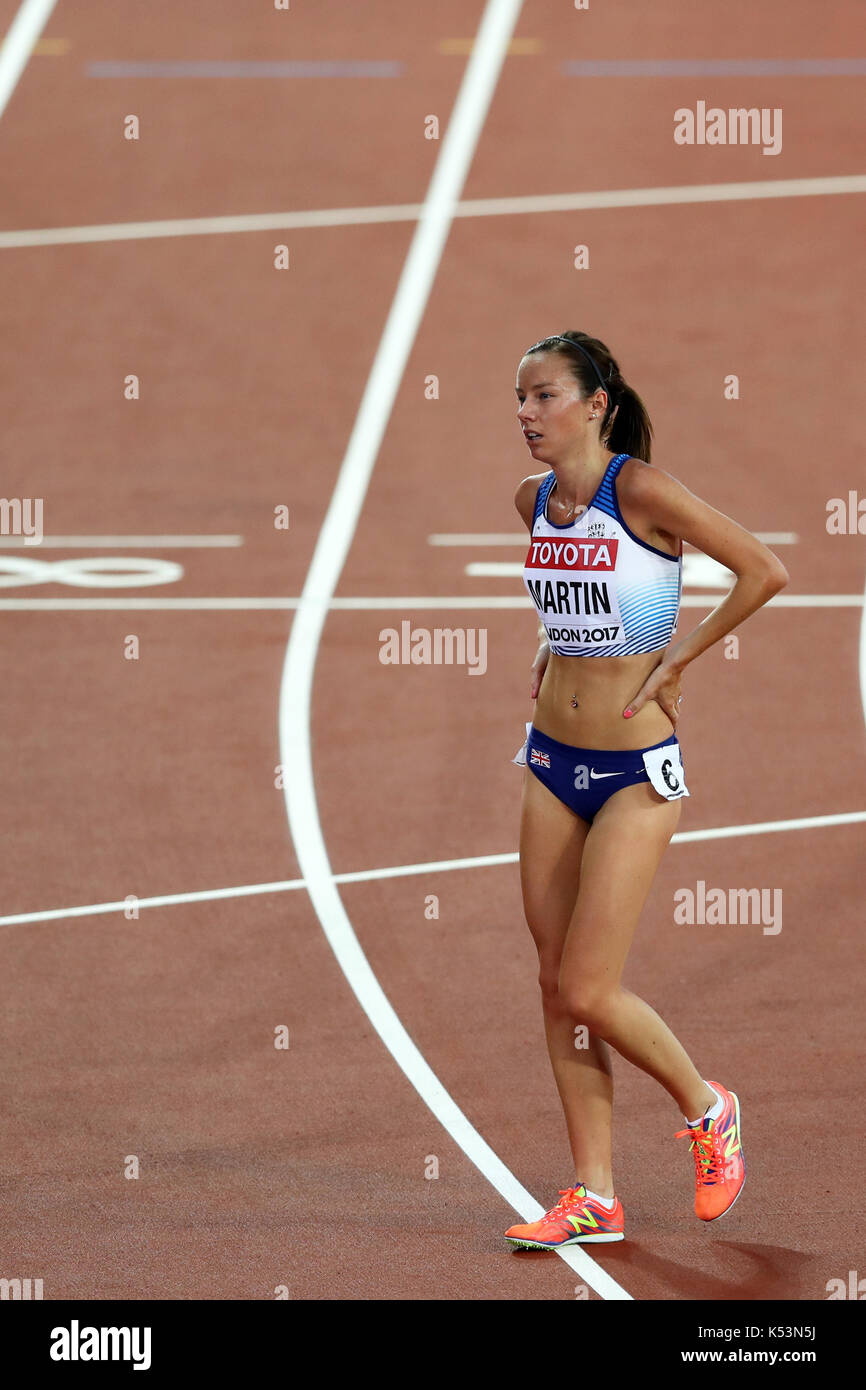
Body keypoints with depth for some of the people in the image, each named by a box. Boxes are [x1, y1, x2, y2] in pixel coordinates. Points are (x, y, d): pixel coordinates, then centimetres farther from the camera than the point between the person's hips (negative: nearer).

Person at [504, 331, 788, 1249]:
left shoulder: (641, 491, -16)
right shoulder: (536, 501, 5)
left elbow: (765, 571, -15)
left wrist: (677, 656, -11)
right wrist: (551, 648, 9)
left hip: (636, 773, -7)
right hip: (552, 763, 7)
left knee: (588, 992, -9)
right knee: (556, 985, 5)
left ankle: (707, 1110, 17)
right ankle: (594, 1199, 12)